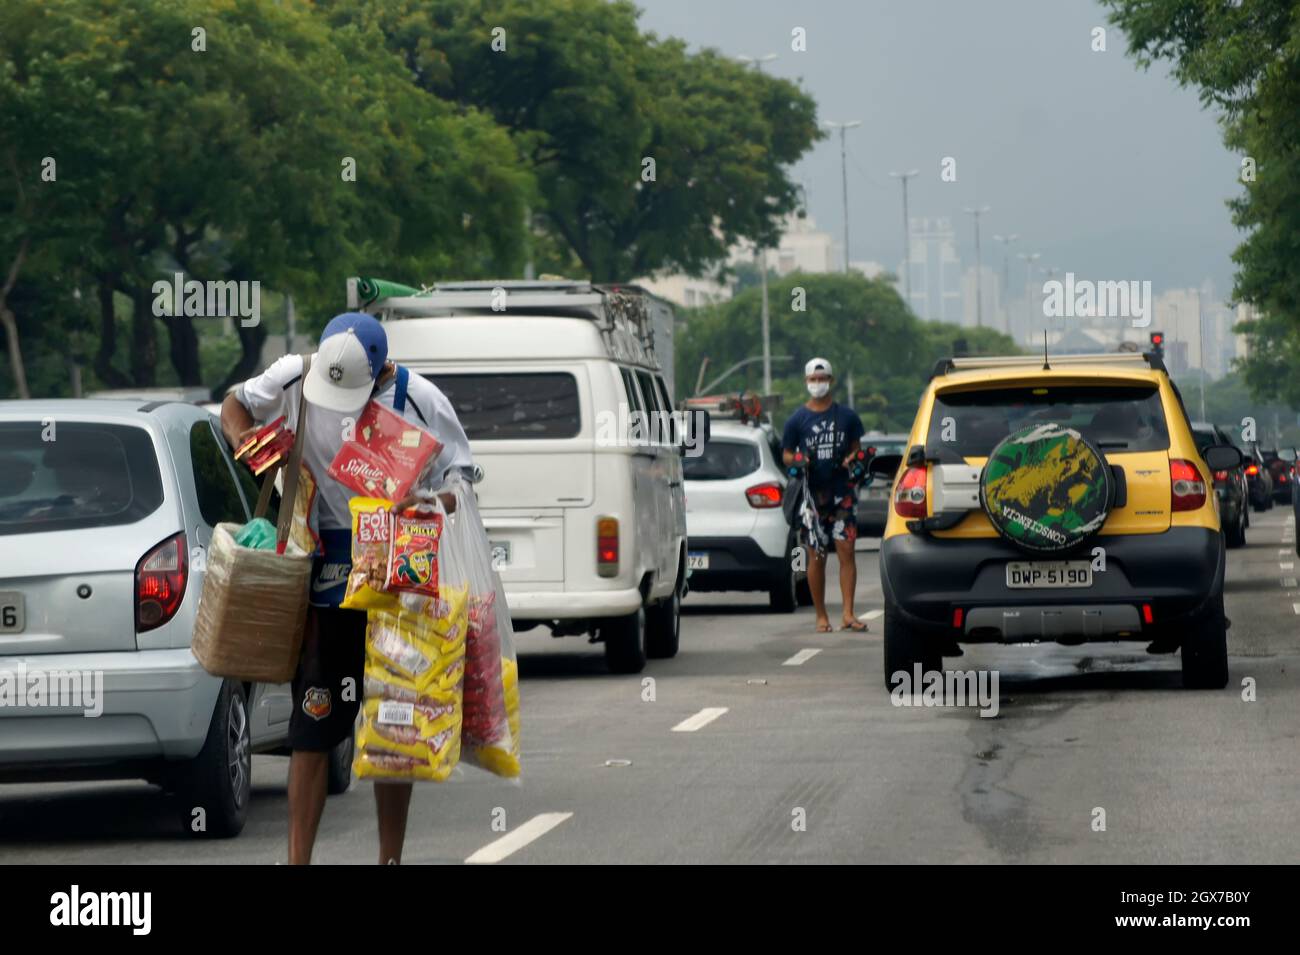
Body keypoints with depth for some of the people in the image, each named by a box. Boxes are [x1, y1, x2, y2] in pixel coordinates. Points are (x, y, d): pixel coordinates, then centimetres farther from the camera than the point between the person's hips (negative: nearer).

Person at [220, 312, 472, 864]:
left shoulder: (419, 401, -10)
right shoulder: (294, 381, -5)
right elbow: (236, 403, 14)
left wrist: (431, 504, -25)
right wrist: (241, 438, -8)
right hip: (323, 585, 1)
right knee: (312, 728, 0)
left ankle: (391, 860, 17)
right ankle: (298, 860, 4)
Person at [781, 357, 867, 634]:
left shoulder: (846, 416, 8)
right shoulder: (797, 419, 6)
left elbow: (856, 448, 17)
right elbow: (786, 455, 9)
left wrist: (852, 460, -6)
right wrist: (797, 461, -13)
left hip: (842, 493, 0)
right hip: (811, 494, 0)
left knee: (846, 551, -8)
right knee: (816, 556, 2)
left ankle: (848, 614, -9)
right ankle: (821, 616, 9)